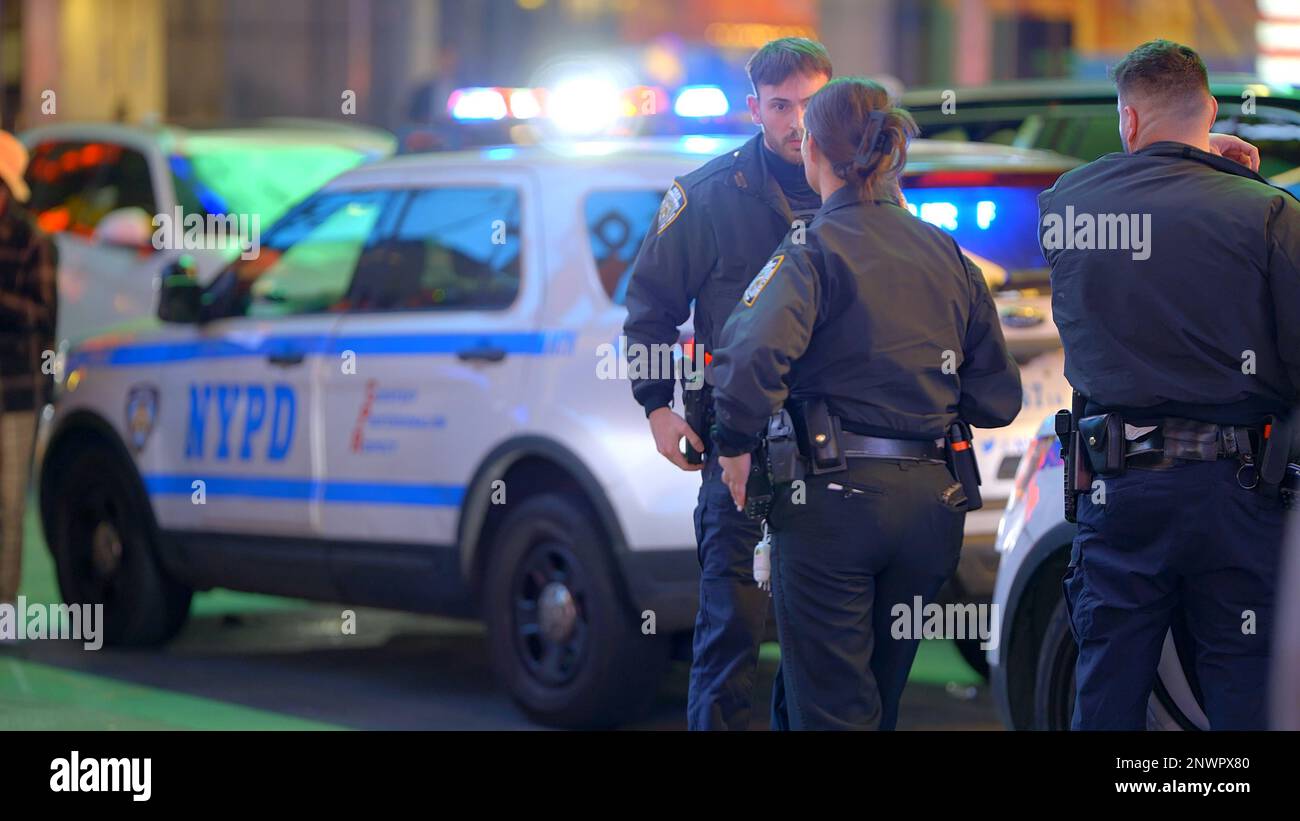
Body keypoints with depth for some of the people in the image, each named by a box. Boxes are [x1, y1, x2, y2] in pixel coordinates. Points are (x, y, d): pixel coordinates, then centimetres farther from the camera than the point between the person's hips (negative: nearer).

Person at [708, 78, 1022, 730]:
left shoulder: (813, 249, -9)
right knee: (882, 695, 19)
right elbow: (997, 398, 12)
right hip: (930, 499, 6)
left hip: (835, 497, -6)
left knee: (831, 708, -1)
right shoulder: (947, 255, 10)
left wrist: (735, 445, -12)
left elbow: (754, 355, -28)